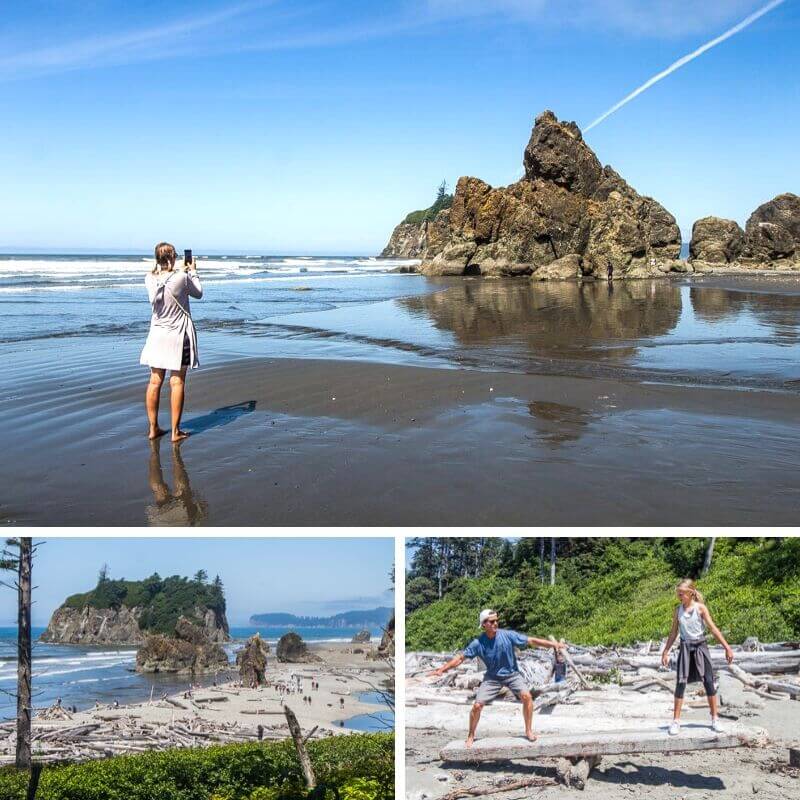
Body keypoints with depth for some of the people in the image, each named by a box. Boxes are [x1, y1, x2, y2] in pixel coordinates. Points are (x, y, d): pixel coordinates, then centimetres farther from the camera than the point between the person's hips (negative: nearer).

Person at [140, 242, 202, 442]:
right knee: (177, 382, 1)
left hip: (157, 334, 5)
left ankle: (153, 428, 16)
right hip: (178, 335, -4)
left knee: (155, 381, 9)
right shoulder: (181, 279, -17)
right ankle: (176, 431, 5)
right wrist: (192, 272, 14)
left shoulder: (150, 279, -3)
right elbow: (198, 293, 2)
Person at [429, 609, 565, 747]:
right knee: (477, 705, -9)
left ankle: (529, 731, -3)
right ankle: (471, 736, 15)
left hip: (511, 674, 0)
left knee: (526, 696, -23)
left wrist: (553, 644, -19)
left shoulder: (507, 635, -19)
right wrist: (442, 669, -17)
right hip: (492, 677, 0)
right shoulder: (478, 643, -17)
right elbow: (461, 658, -10)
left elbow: (531, 640, -16)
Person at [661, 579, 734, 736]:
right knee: (680, 683, -3)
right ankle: (676, 721, 2)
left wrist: (727, 647, -8)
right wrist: (666, 651, 11)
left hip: (700, 646, -2)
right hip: (685, 647, 2)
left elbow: (713, 628, -5)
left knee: (709, 682, -1)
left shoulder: (700, 608, -4)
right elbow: (674, 632, 12)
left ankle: (715, 719, 12)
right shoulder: (678, 610, 5)